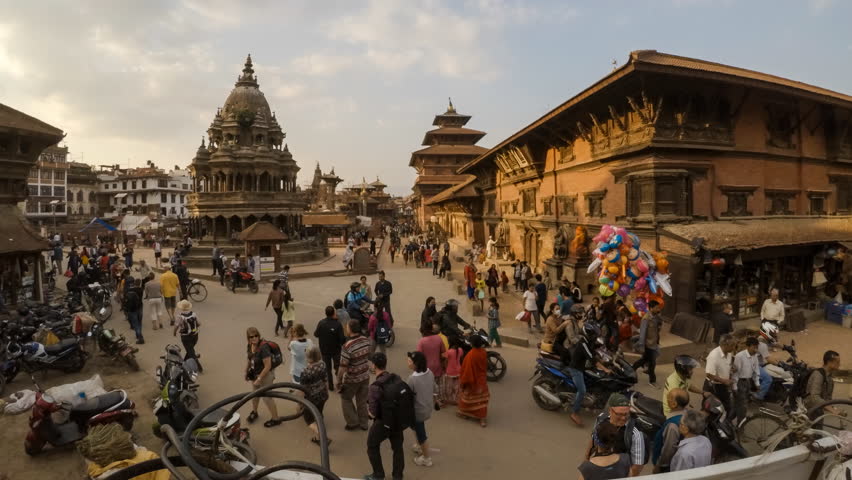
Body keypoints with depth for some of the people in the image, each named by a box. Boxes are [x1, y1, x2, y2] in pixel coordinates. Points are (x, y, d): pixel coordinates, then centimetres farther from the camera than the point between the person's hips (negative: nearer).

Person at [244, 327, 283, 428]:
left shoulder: (263, 347, -31)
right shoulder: (250, 346, -8)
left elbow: (268, 366, -28)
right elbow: (249, 359, 11)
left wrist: (259, 379, -22)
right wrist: (246, 372, 14)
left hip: (266, 374, -7)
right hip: (255, 373, 7)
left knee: (266, 397, 3)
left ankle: (276, 418, 20)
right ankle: (254, 412, 50)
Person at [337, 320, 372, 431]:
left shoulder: (347, 346, -28)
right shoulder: (366, 340, -9)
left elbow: (343, 367, -22)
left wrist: (339, 381, -10)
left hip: (352, 379, -5)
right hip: (365, 376, 5)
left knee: (345, 398, 21)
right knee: (362, 400, 21)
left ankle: (353, 422, 27)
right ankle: (363, 423, 33)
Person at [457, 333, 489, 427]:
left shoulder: (470, 355, -28)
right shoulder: (483, 352, -8)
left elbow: (466, 369, -21)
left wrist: (462, 381, -10)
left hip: (472, 380, -5)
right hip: (482, 380, 5)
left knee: (467, 396, 17)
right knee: (481, 399, 13)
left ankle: (464, 413, 36)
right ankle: (483, 418, 14)